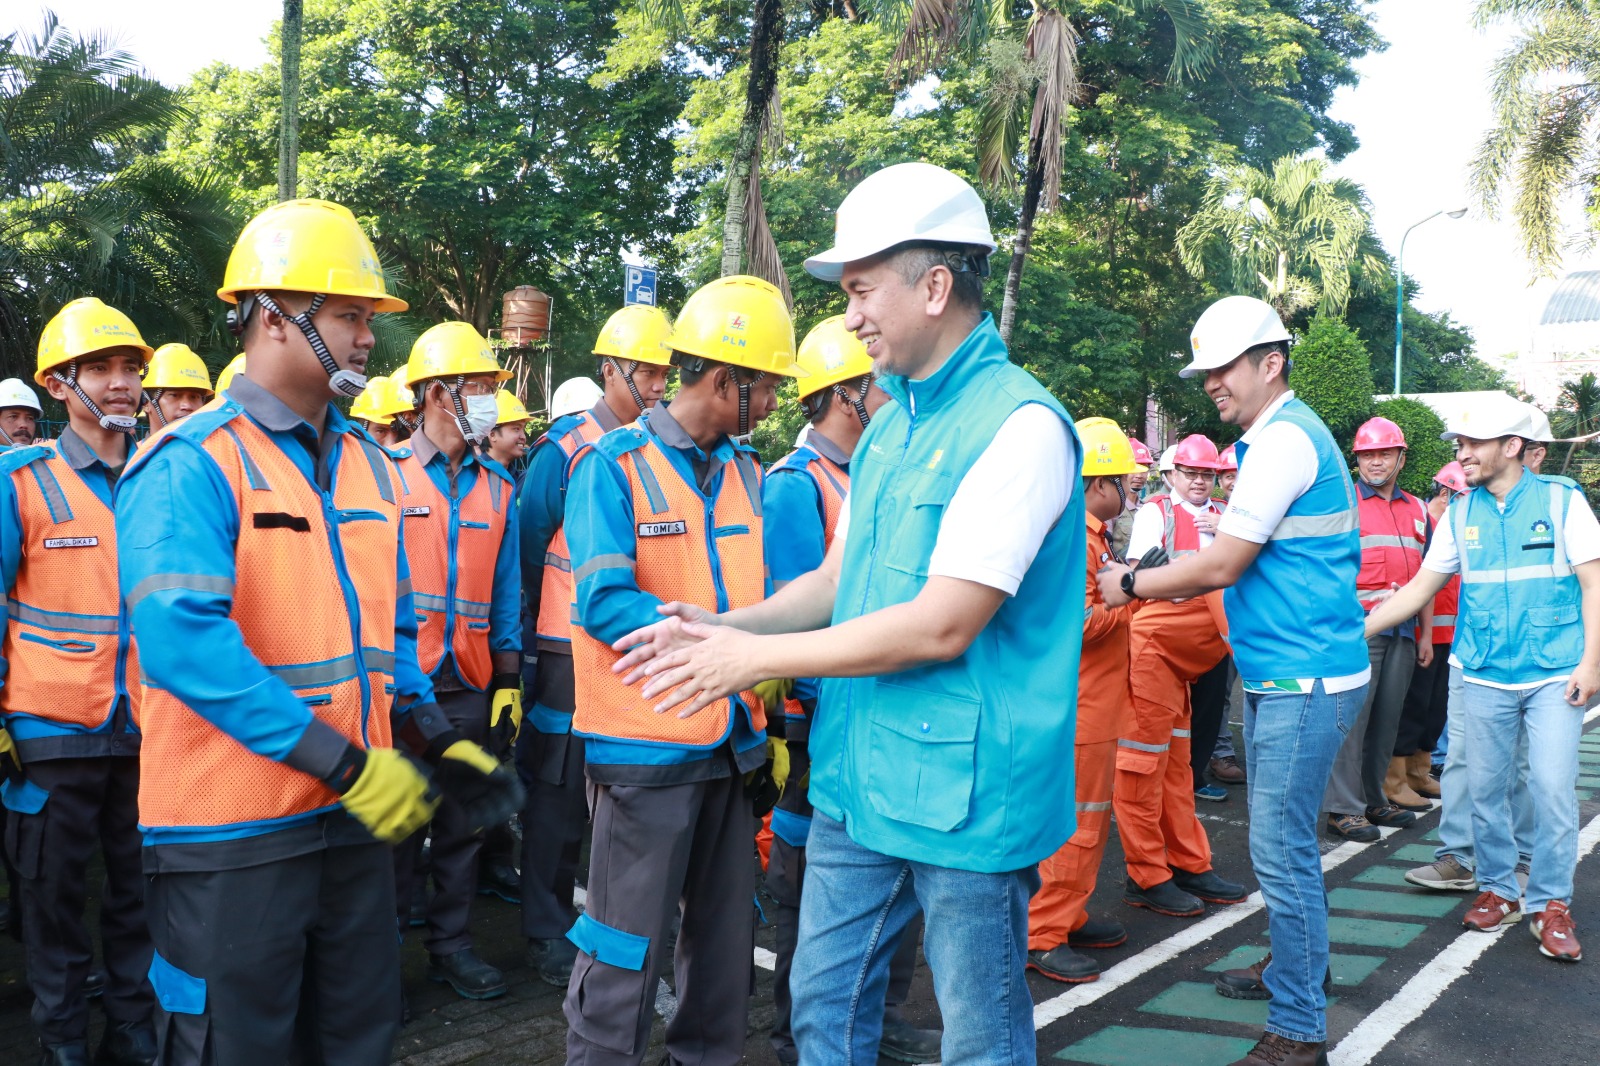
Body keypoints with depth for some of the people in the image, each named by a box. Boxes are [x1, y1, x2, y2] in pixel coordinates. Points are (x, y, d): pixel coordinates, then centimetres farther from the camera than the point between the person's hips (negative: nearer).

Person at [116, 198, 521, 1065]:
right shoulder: (191, 463, -13)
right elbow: (184, 642, -25)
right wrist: (342, 763, -24)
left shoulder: (369, 465, 10)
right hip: (231, 828, -7)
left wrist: (437, 740, 3)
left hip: (356, 817, 7)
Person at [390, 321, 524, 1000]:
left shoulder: (497, 487, 8)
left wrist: (508, 679, 4)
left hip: (471, 688, 4)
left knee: (462, 826, 12)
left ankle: (451, 946, 27)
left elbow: (506, 587, 8)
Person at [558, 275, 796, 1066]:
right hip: (646, 747, -6)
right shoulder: (614, 464, -9)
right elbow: (603, 603, -18)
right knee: (629, 948, 5)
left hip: (734, 744, 6)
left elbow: (760, 602, 11)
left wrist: (776, 719, 2)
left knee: (726, 935, 17)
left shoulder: (746, 473, 8)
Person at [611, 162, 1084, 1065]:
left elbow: (941, 625, -23)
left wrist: (756, 659, -15)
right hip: (857, 779, 8)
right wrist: (726, 626, -1)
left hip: (966, 794, -8)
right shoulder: (892, 424, 10)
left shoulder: (1021, 424, -18)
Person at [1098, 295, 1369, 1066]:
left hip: (1304, 678, -10)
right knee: (1277, 838, 21)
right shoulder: (1279, 435, 15)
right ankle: (1291, 965, 38)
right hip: (1281, 674, 10)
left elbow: (1220, 566, -17)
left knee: (1281, 849, -5)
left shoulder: (1284, 440, -17)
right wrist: (1148, 582, 9)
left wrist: (1130, 585, -4)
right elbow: (1241, 565, 17)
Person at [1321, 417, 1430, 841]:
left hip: (1403, 631, 6)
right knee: (1352, 716, -5)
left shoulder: (1417, 510, 16)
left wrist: (1426, 633, 16)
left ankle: (1374, 798, 21)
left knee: (1386, 717, 10)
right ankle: (1344, 807, 0)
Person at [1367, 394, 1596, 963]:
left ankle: (1551, 903, 10)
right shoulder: (1460, 514, 6)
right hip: (1484, 677, 3)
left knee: (1553, 788, -6)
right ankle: (1498, 889, 24)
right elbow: (1421, 587, 10)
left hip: (1554, 675, -3)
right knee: (1485, 788, 7)